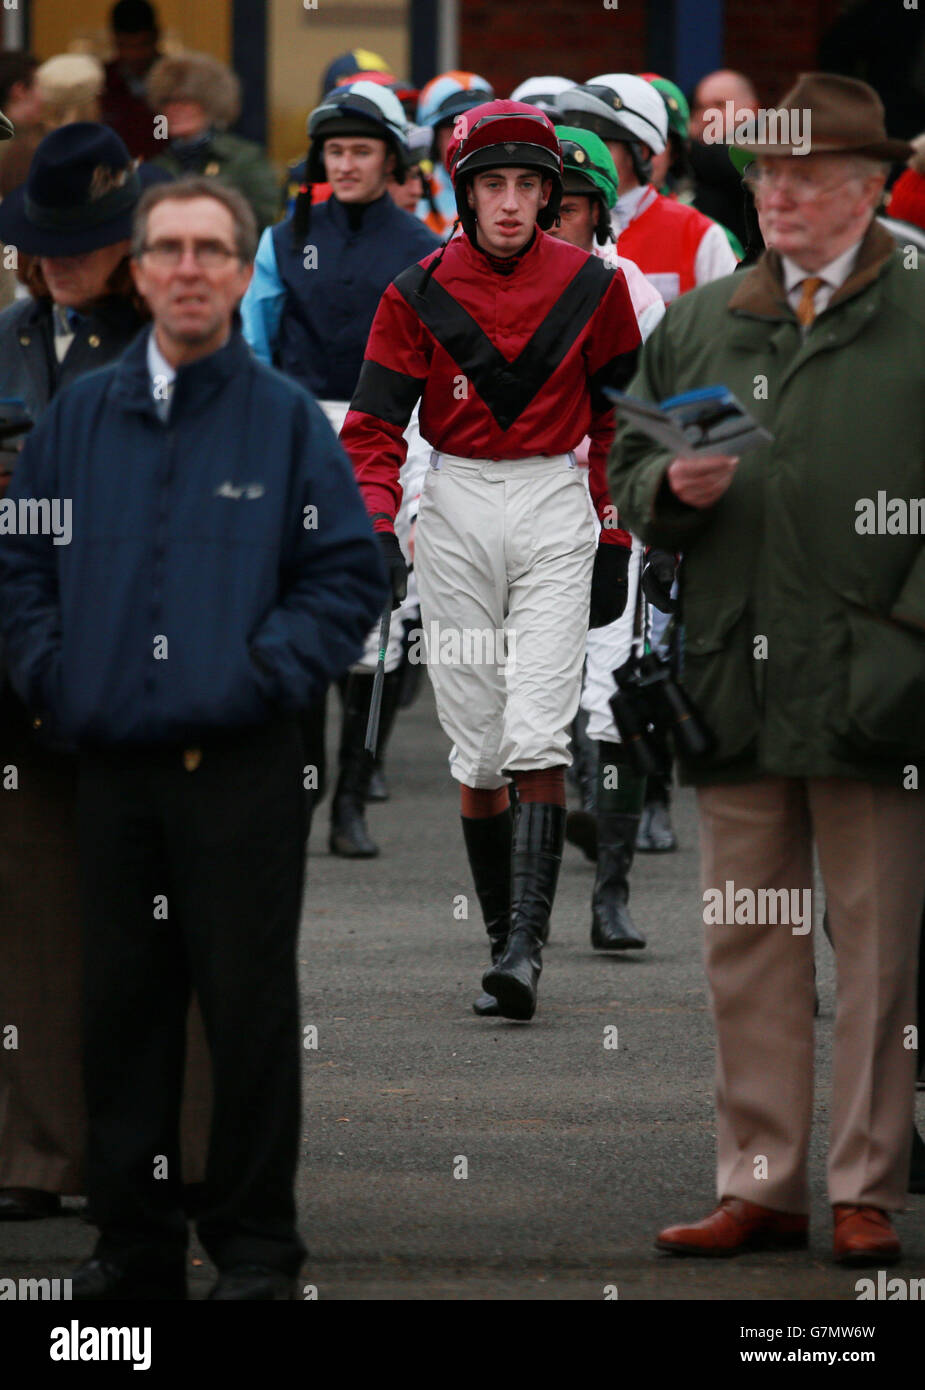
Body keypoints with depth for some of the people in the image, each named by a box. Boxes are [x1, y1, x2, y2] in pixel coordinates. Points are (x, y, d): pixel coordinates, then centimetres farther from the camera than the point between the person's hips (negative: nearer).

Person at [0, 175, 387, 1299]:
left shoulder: (286, 420, 3)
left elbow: (349, 574, 2)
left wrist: (269, 670, -9)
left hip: (241, 769, -3)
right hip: (112, 766, 3)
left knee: (250, 1010, -1)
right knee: (120, 1007, 7)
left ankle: (254, 1246, 6)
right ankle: (133, 1240, 16)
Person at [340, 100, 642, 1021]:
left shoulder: (593, 287, 2)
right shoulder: (419, 295, 1)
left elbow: (619, 420, 12)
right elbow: (374, 423, 0)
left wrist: (615, 544, 10)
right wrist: (377, 527, -15)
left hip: (555, 508, -1)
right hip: (457, 510, 1)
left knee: (538, 738, -14)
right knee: (478, 753, 2)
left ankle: (528, 944, -19)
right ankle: (502, 938, 13)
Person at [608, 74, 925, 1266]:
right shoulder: (697, 326, 15)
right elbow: (626, 472, 18)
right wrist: (673, 487, -4)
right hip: (736, 681, 4)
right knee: (745, 952, 7)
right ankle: (759, 1183, 13)